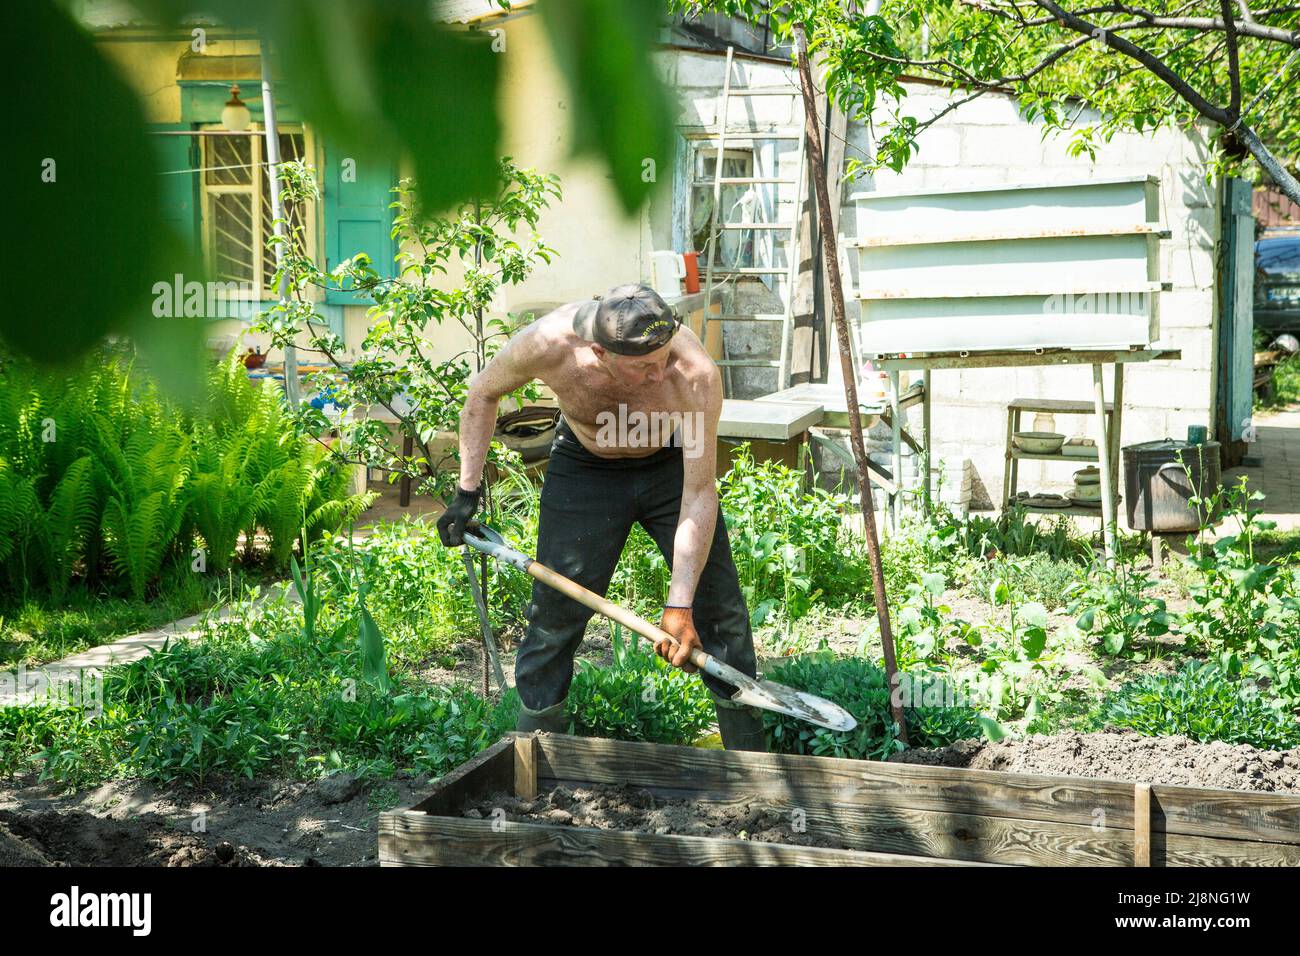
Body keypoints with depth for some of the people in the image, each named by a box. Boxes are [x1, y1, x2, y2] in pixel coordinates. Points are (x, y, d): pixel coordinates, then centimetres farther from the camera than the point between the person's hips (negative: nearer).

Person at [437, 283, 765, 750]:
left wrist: (679, 605, -32)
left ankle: (748, 761, 14)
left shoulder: (696, 375, -37)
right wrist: (467, 492, -12)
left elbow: (699, 494, -30)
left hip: (671, 465, 0)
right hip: (584, 467, 0)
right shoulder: (547, 344, -34)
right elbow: (483, 393, -10)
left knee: (719, 606, -2)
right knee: (556, 611, -4)